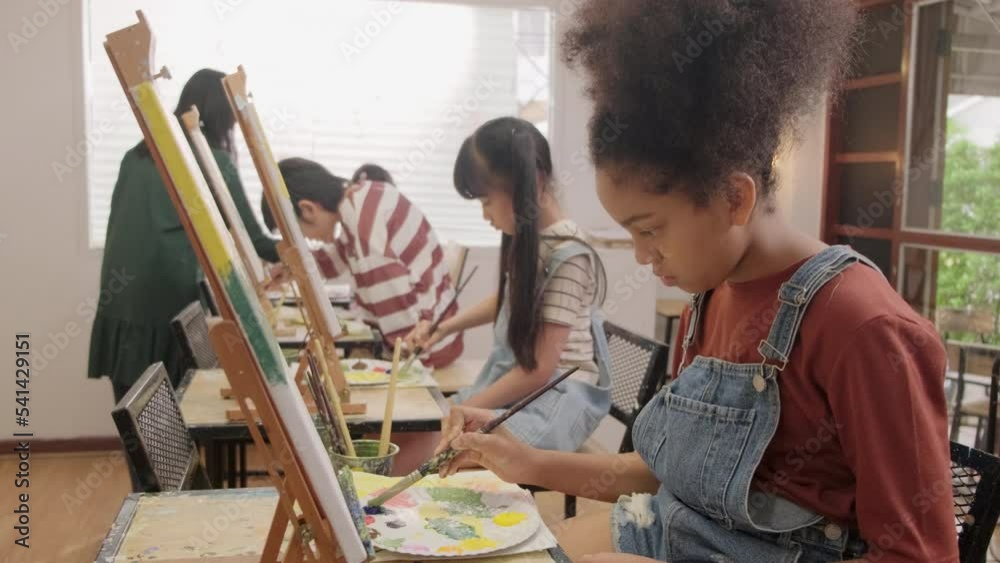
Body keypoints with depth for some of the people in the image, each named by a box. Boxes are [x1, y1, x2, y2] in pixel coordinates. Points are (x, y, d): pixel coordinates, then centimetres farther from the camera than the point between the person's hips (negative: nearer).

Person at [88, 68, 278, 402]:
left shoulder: (137, 155, 13)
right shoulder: (214, 162, -2)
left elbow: (118, 223, 15)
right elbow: (249, 236, 1)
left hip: (120, 303, 5)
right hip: (171, 301, -5)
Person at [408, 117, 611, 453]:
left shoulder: (567, 255, -21)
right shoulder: (528, 240, 5)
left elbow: (538, 369, -19)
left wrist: (465, 409, -13)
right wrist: (445, 327, 18)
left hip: (555, 396, -8)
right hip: (512, 383, 9)